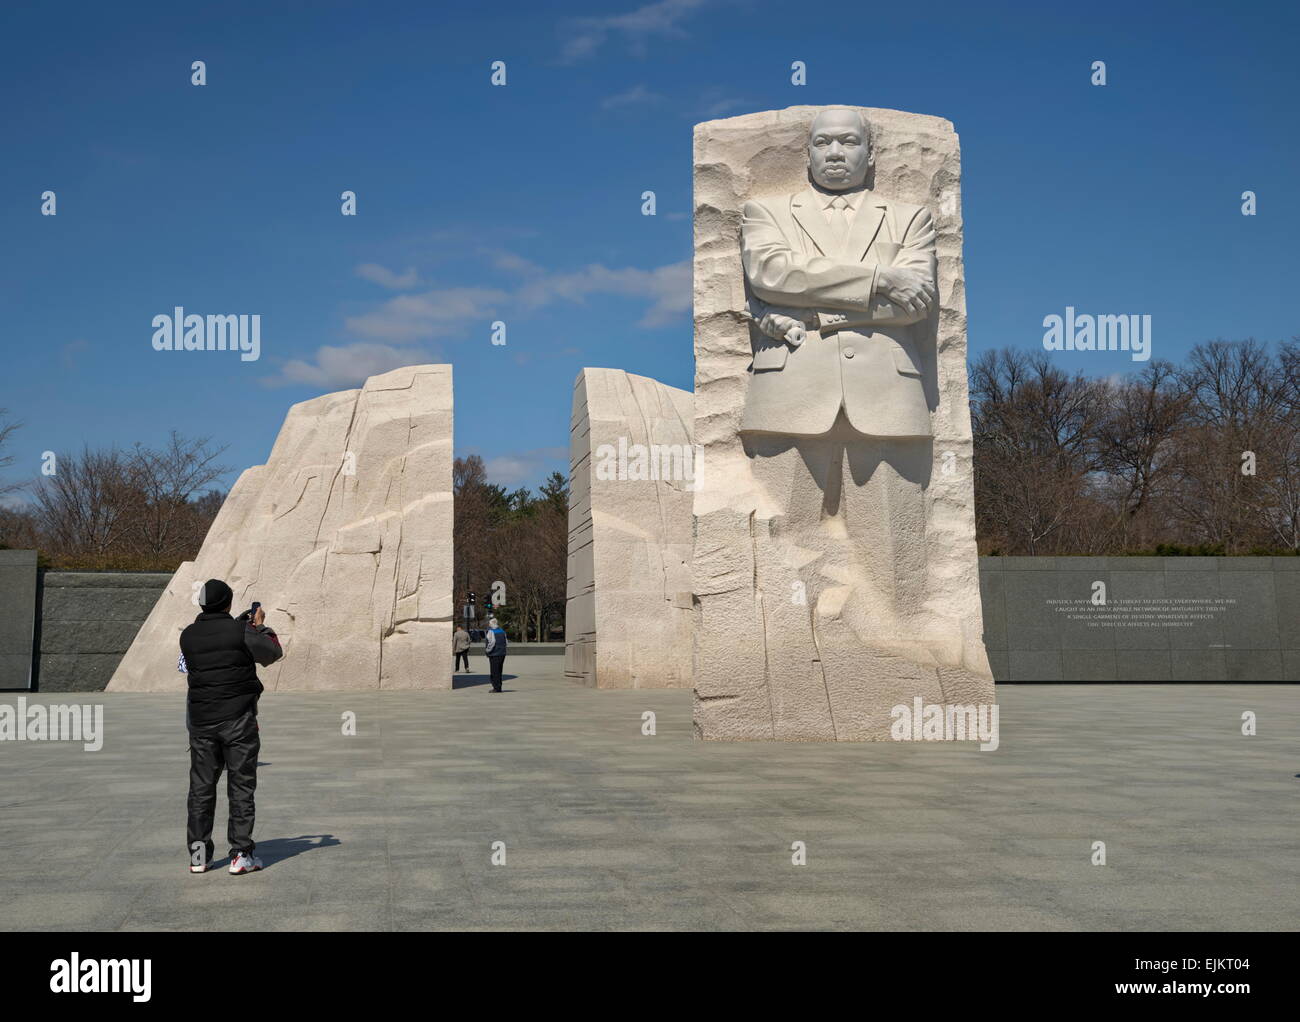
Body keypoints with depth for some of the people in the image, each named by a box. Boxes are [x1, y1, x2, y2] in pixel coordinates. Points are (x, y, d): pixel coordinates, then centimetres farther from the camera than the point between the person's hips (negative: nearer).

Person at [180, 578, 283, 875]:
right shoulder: (241, 632, -10)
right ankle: (241, 855, 2)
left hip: (201, 721, 4)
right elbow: (274, 652, 2)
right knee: (241, 787, 2)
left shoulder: (188, 636, 2)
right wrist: (260, 626, 17)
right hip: (238, 720, -3)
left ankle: (198, 855, 13)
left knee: (201, 789, 10)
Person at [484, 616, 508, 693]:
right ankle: (498, 687, 18)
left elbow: (492, 642, -22)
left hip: (494, 654, -7)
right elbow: (506, 643, 12)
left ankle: (496, 688, -3)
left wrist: (488, 650, -9)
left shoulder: (491, 631, -10)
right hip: (502, 653, 7)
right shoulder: (502, 630, 12)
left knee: (494, 671, -2)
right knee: (499, 671, 14)